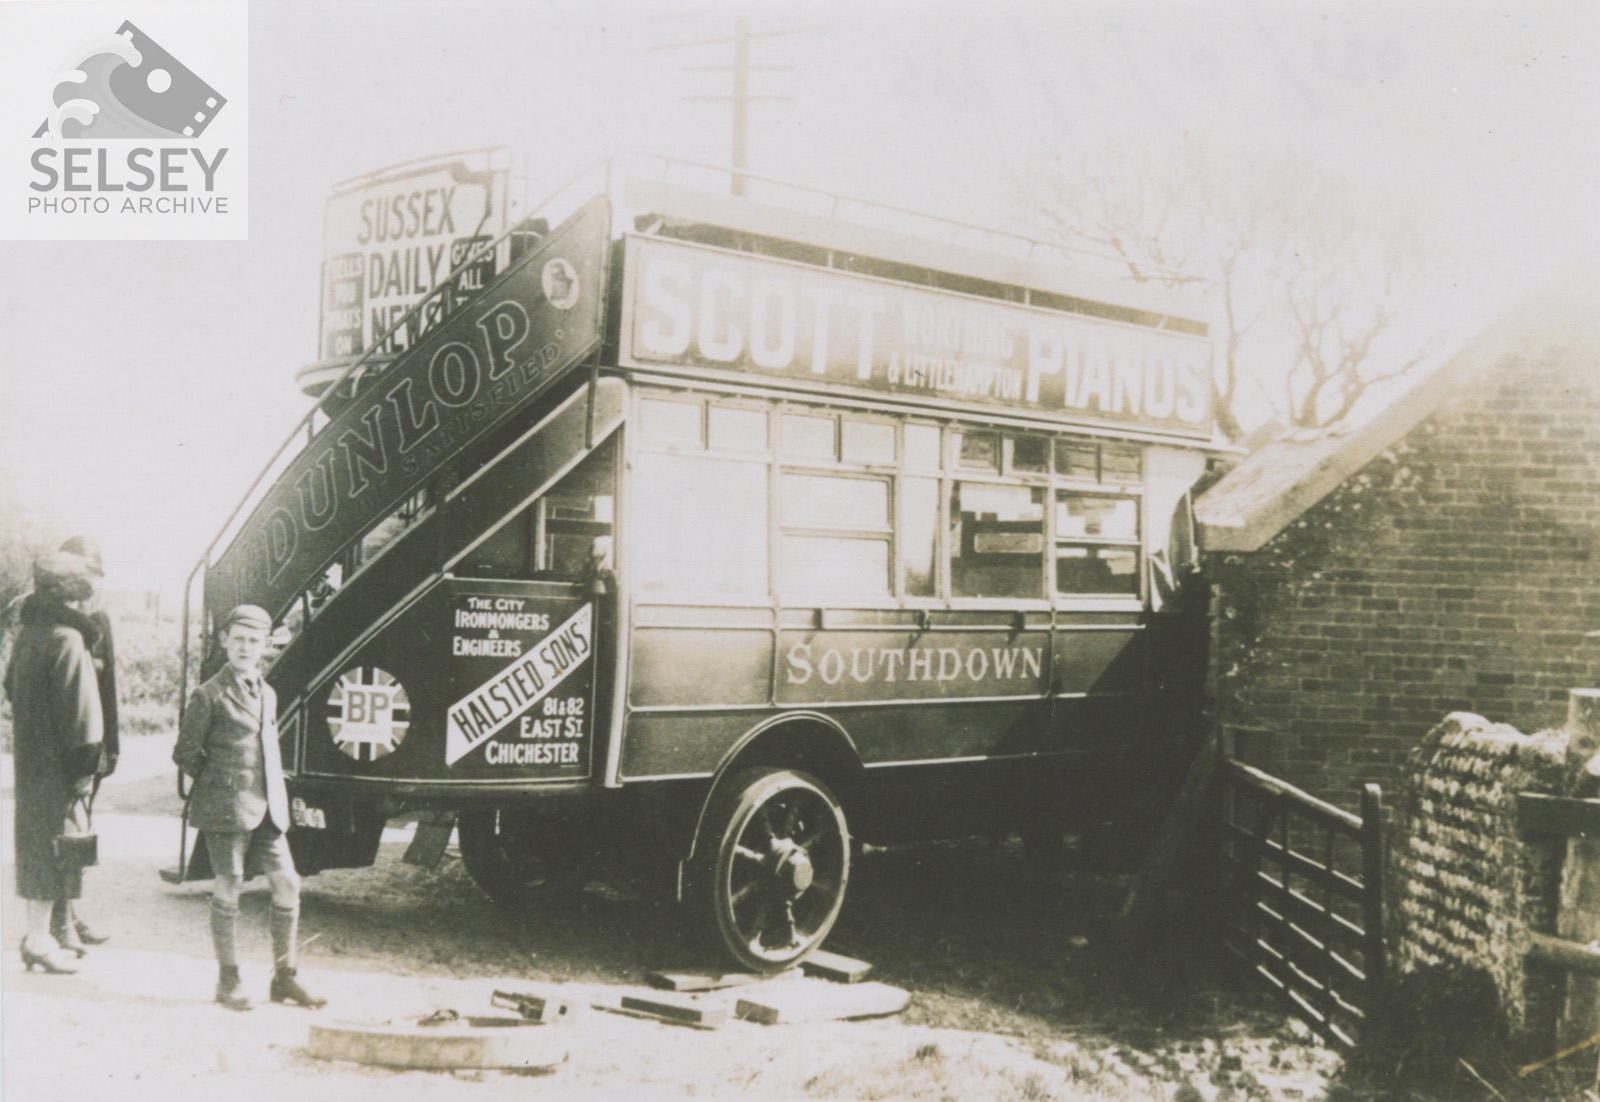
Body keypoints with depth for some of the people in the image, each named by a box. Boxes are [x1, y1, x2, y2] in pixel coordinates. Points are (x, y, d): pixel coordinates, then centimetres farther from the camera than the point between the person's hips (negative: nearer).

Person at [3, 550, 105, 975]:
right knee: (57, 842, -2)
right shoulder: (68, 640, -18)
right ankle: (39, 937, 1)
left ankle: (38, 931, 22)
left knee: (36, 841, 15)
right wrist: (84, 766, -16)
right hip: (56, 763, -9)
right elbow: (79, 708, -19)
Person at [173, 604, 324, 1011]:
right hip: (225, 808, -6)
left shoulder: (267, 694, 15)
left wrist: (276, 795, 14)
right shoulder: (209, 695, -4)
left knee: (287, 884, 2)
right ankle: (228, 980, 12)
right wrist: (218, 782, 4)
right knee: (228, 890, 0)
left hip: (266, 807, 6)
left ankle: (284, 978, 11)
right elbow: (185, 753, -1)